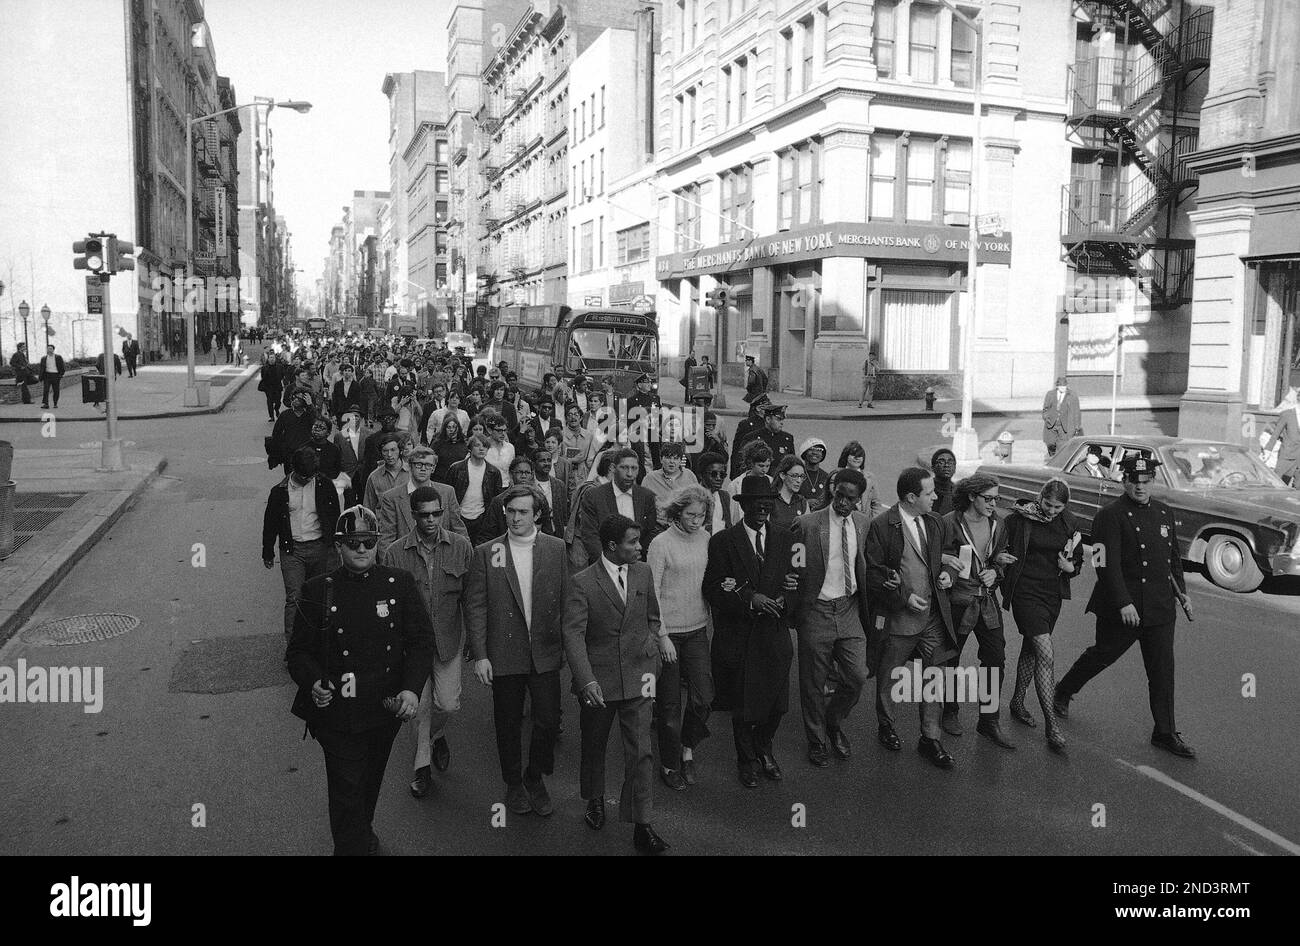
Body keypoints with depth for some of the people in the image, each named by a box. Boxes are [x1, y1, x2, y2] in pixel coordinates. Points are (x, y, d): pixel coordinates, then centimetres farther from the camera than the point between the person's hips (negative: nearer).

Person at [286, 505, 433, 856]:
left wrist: (412, 688, -14)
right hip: (337, 713, -3)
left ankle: (363, 831, 49)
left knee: (370, 783, 23)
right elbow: (299, 651, 0)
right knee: (347, 792, -5)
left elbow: (421, 641, -1)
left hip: (387, 708, 3)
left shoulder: (400, 584, -2)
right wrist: (313, 683, -20)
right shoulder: (318, 591, -5)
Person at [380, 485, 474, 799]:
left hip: (449, 638, 1)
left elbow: (470, 596, 2)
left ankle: (436, 734, 38)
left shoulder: (461, 547, -5)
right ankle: (423, 766, 27)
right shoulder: (395, 553, -9)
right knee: (421, 707, 7)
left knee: (448, 703, 2)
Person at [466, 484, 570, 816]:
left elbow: (567, 601, 2)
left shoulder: (557, 549, 0)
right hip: (504, 656, 0)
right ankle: (513, 783, 34)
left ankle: (535, 779, 29)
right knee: (508, 724, 12)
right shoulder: (486, 553, -2)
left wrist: (569, 648, -1)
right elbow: (475, 606, -3)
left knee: (549, 721, 4)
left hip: (546, 653, 0)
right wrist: (479, 655, -7)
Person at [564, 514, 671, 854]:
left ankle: (642, 826, 6)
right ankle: (595, 800, 43)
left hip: (638, 677, 2)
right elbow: (573, 635, -17)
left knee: (641, 752, -2)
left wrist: (655, 639, 10)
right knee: (594, 745, 17)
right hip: (597, 679, -2)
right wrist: (586, 681, -26)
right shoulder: (582, 583, -12)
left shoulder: (643, 572, 2)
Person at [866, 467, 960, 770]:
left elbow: (946, 557, 21)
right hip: (896, 618, -5)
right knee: (888, 678, 13)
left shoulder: (935, 523, 5)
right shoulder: (881, 526, -14)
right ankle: (886, 727, 35)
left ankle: (930, 739, 22)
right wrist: (904, 597, -18)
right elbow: (871, 574, -13)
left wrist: (947, 572, -1)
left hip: (933, 617, 5)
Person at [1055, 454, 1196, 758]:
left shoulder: (1164, 513, 10)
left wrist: (1181, 592, 15)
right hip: (1122, 606, -6)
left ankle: (1166, 733, 15)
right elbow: (1108, 564, -19)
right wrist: (1123, 603, -24)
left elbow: (1174, 558, 21)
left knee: (1163, 670, 6)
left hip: (1160, 607, 6)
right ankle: (1063, 693, 33)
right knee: (1102, 655, 9)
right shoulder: (1111, 516, -13)